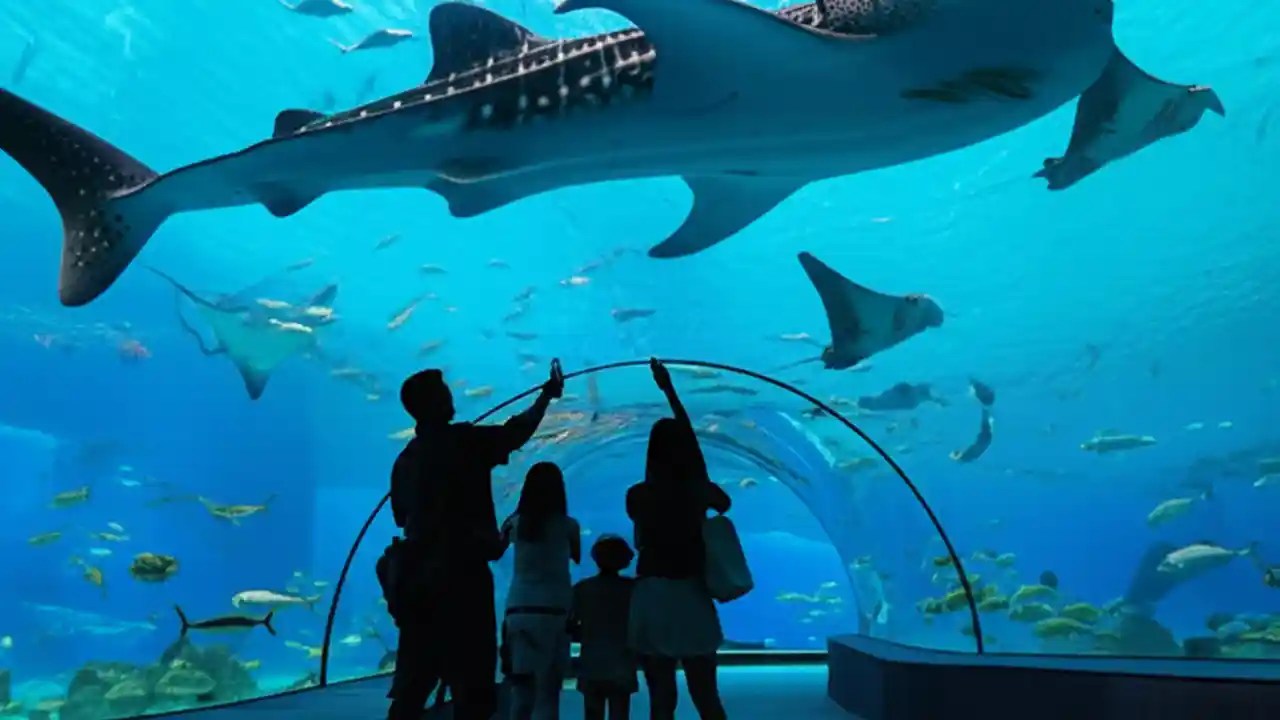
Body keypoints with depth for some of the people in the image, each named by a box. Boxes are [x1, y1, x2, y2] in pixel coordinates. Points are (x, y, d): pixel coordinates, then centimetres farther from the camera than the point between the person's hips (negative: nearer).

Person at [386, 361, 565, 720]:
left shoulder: (406, 458, 13)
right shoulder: (463, 441, -6)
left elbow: (403, 518, 19)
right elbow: (518, 431, 5)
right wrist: (547, 395, 20)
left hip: (418, 577, 7)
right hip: (461, 575, -7)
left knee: (411, 686, 11)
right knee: (471, 687, -3)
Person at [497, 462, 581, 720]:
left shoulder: (515, 522, 6)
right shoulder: (567, 525, 1)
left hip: (518, 610, 3)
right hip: (553, 611, -3)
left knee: (521, 694, 6)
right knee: (547, 695, -1)